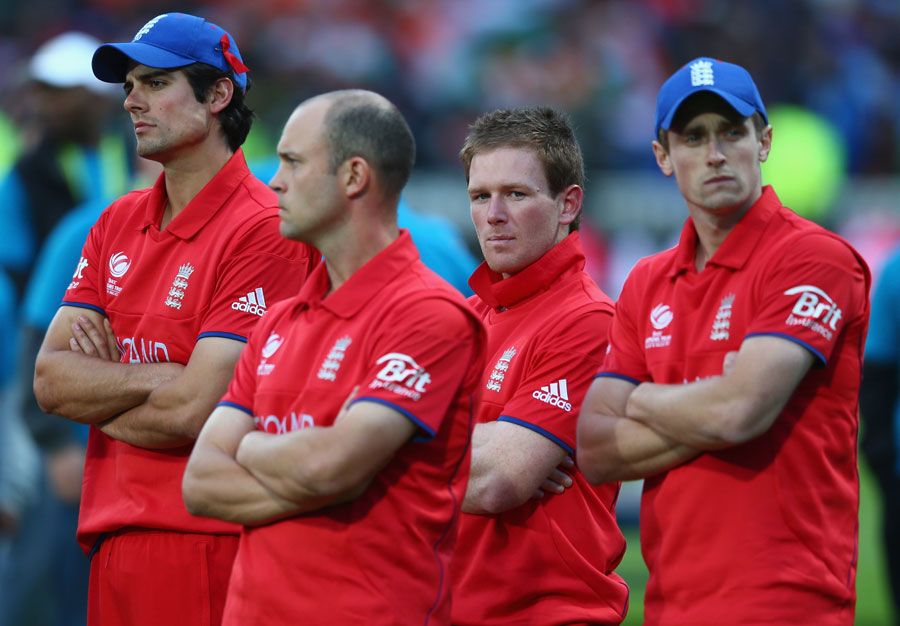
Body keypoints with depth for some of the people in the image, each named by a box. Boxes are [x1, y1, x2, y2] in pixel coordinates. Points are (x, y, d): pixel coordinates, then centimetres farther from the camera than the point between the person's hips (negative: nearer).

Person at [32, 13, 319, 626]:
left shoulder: (264, 230, -12)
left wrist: (96, 393, -1)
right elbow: (50, 379, 3)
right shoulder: (119, 222, 13)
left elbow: (192, 413, -18)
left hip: (202, 545, -7)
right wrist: (157, 379, -12)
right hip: (111, 541, 7)